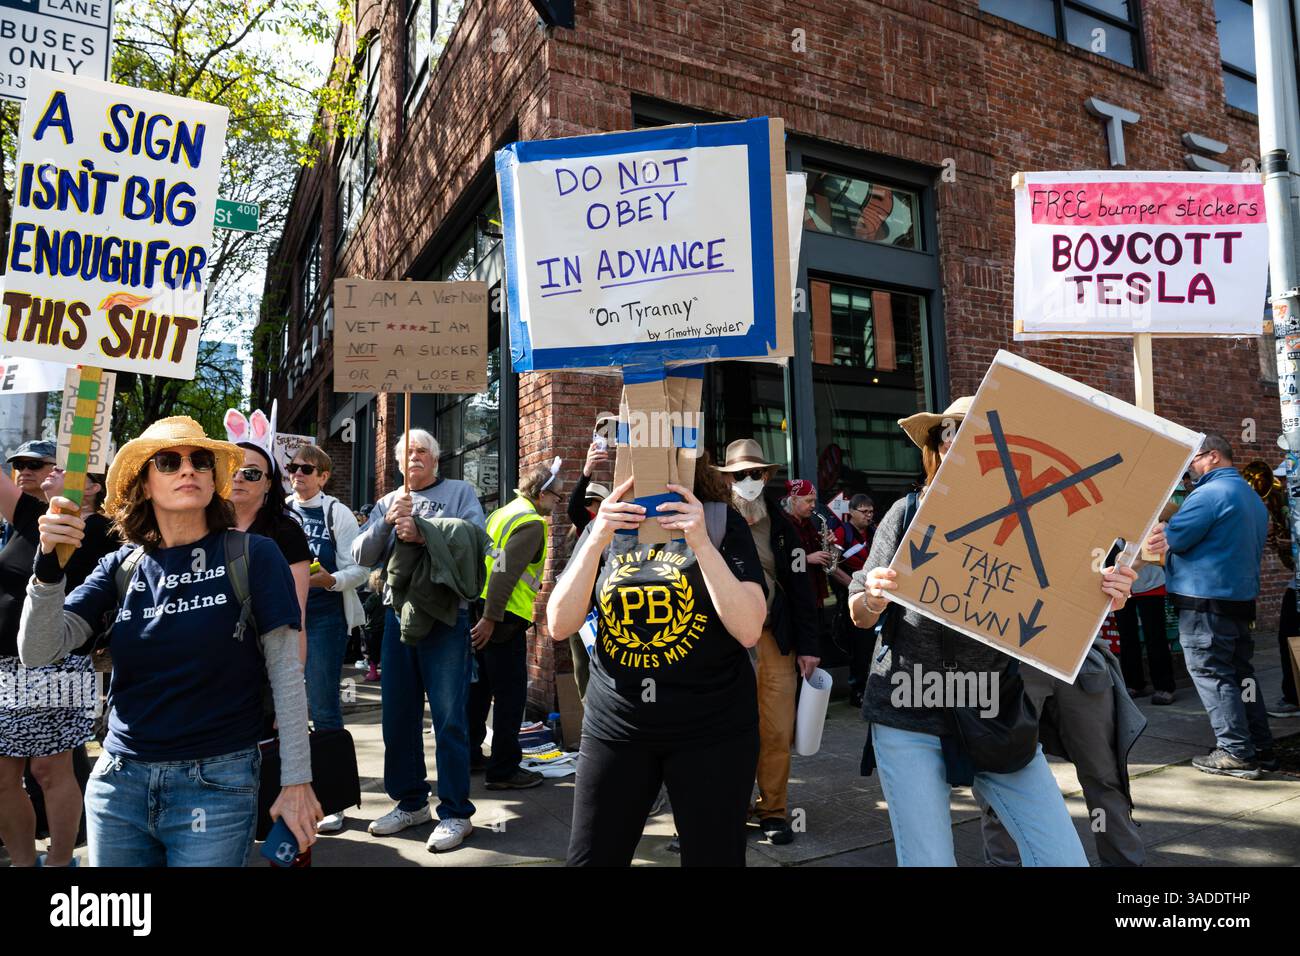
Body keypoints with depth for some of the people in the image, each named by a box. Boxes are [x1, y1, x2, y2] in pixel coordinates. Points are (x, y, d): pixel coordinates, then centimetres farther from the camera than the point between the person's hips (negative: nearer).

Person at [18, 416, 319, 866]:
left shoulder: (253, 556, -8)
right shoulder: (121, 566, 4)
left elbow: (285, 671, -9)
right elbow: (39, 651, -3)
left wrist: (297, 782, -10)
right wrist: (49, 565, -19)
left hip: (216, 783, -4)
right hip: (118, 781, 4)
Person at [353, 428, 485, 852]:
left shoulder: (460, 492, 2)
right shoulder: (388, 503, 14)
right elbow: (362, 556, 4)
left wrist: (423, 535, -22)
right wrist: (387, 521, -12)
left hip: (446, 617, -5)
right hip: (398, 615, 5)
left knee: (449, 718, -3)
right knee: (398, 716, 11)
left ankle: (455, 813, 7)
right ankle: (410, 802, 27)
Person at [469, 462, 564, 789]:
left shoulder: (501, 514, 16)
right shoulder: (531, 524, -13)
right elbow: (506, 573, -22)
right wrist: (491, 618, -23)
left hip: (481, 612, 9)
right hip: (504, 617, -9)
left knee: (479, 687, 18)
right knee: (510, 694, -2)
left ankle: (469, 752, 29)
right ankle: (503, 770, 4)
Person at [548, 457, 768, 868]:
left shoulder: (722, 523, -5)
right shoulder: (606, 526, 4)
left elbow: (749, 631, -15)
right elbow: (559, 625, -4)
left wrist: (701, 542, -23)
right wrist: (597, 541, -15)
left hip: (712, 730, -2)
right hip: (614, 726, 3)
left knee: (713, 855, 10)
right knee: (590, 857, 11)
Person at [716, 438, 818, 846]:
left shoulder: (782, 526, 7)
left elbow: (800, 588, 6)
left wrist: (808, 646, 2)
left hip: (775, 639, 2)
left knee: (777, 732, 3)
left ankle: (773, 811, 20)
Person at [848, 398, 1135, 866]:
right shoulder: (910, 512, -3)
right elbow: (860, 617, 1)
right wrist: (873, 600, -23)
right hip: (909, 717, -2)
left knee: (1065, 858, -1)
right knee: (928, 860, 3)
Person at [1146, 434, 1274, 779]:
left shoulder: (1210, 493, -16)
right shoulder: (1253, 498, 17)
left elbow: (1174, 537, -20)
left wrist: (1162, 531, 3)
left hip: (1205, 600, -9)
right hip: (1243, 596, 9)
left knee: (1211, 675, -2)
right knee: (1241, 673, 16)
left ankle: (1236, 753, -1)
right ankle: (1261, 748, 21)